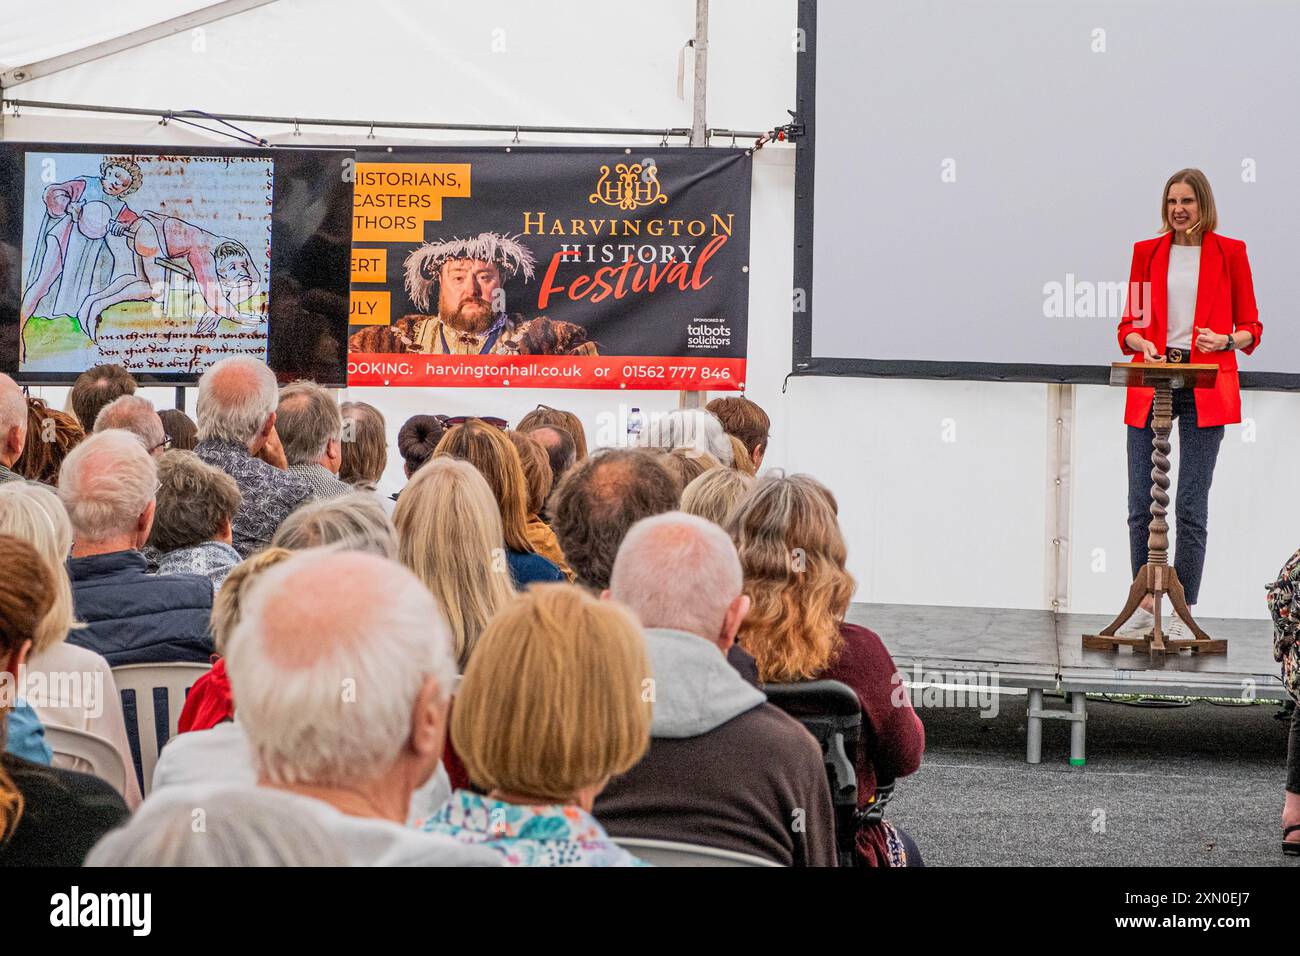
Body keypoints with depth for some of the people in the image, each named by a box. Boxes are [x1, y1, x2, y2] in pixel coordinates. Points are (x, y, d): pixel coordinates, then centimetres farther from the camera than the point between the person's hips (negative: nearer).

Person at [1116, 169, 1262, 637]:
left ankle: (1183, 612, 2)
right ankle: (1145, 603, 12)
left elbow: (1251, 326, 8)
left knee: (1191, 507, -5)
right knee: (1141, 503, 0)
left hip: (1204, 389, -2)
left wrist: (1227, 340, -13)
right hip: (1150, 383, 2)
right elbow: (1130, 324, 13)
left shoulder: (1230, 253, 6)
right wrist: (1141, 343, -9)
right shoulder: (1147, 252, 11)